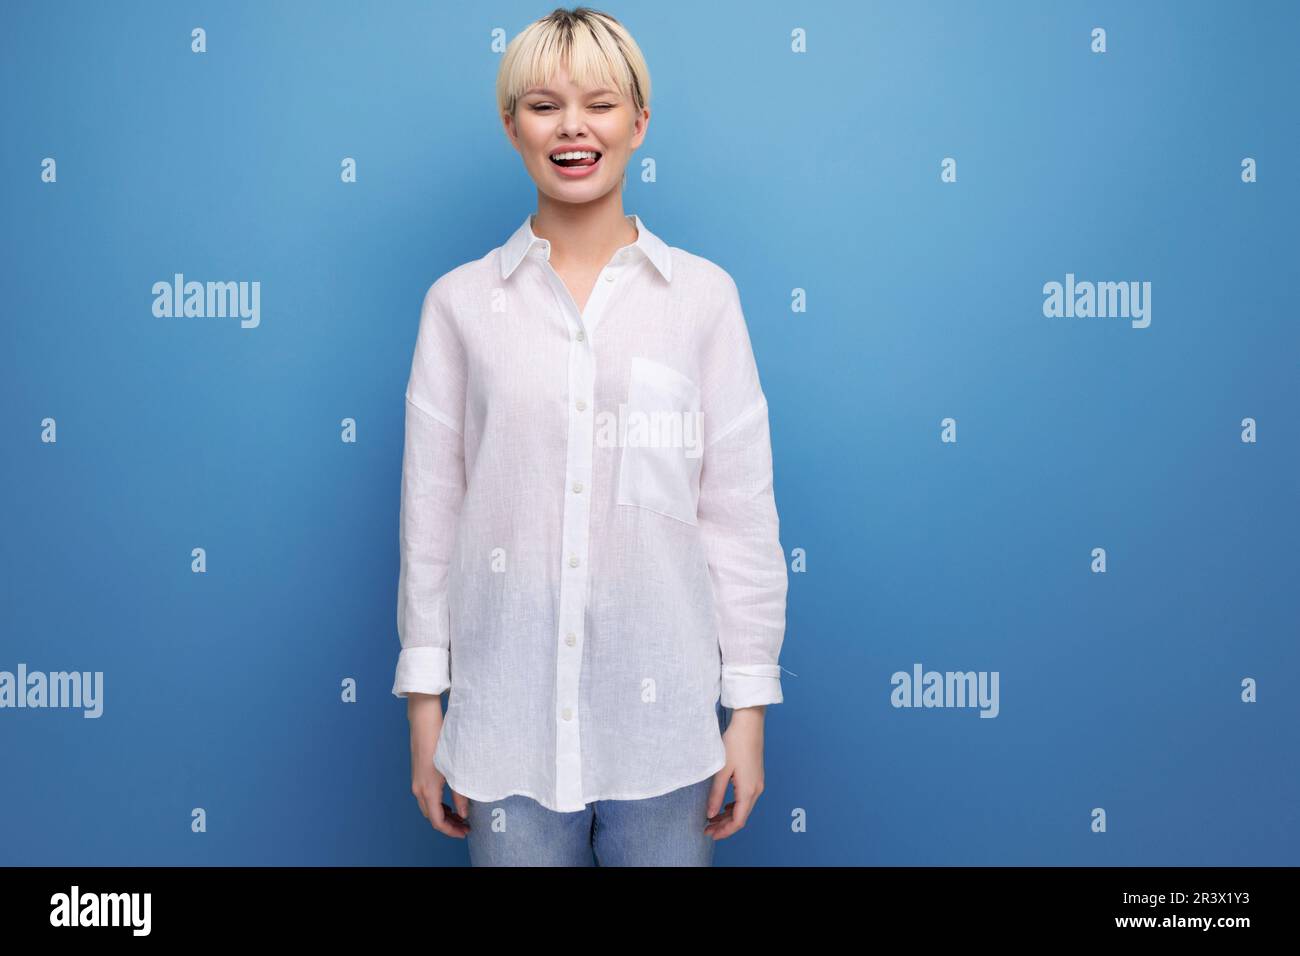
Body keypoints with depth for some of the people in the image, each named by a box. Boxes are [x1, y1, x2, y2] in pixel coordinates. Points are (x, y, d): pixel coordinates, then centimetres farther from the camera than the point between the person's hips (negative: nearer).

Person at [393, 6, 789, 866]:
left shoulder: (704, 296, 0)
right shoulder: (460, 303, 2)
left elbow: (740, 512, 0)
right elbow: (429, 514, 3)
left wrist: (750, 707, 0)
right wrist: (424, 709, 4)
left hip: (662, 718, 0)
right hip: (507, 718, 1)